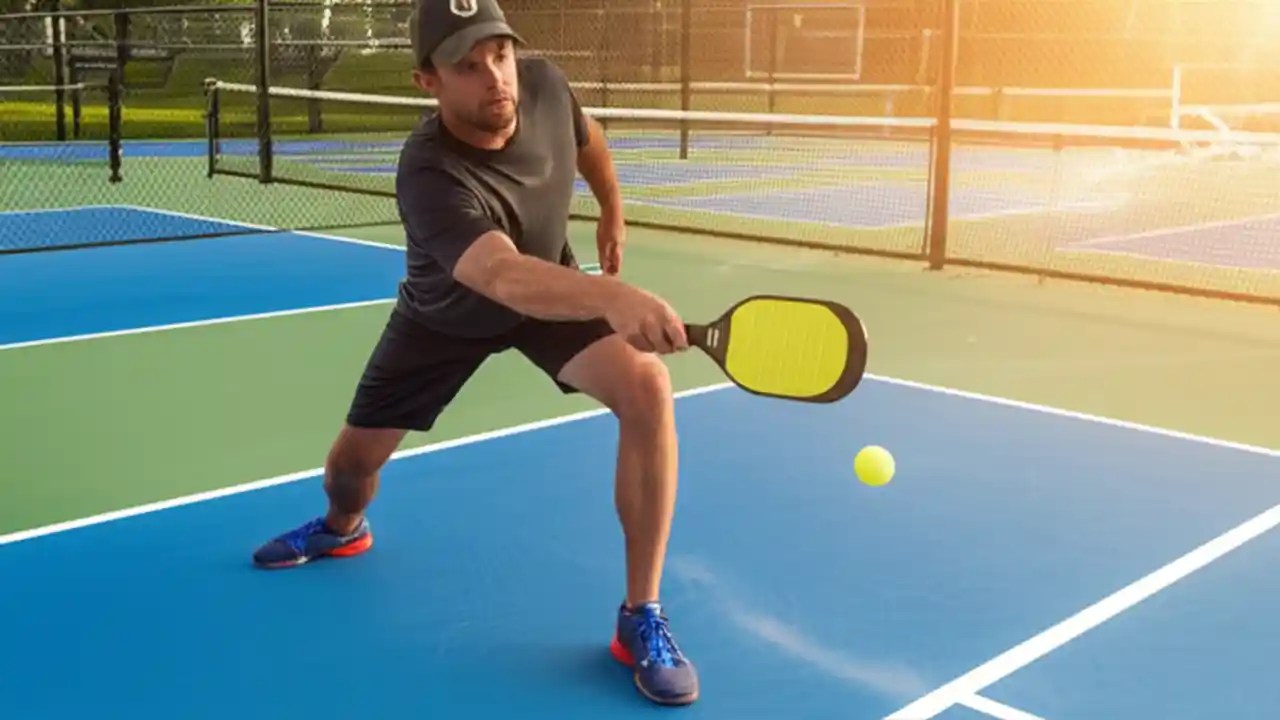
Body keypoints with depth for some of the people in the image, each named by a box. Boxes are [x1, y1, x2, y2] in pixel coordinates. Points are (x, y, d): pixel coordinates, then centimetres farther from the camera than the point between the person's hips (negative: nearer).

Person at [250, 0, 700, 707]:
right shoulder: (429, 176, -41)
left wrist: (612, 214, 14)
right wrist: (611, 297, -78)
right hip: (446, 315, -2)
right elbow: (505, 278, -60)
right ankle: (342, 527, 55)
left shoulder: (544, 85, -25)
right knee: (355, 454, 11)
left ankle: (641, 618, -15)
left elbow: (588, 140, 2)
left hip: (553, 287, 2)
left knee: (646, 386, -26)